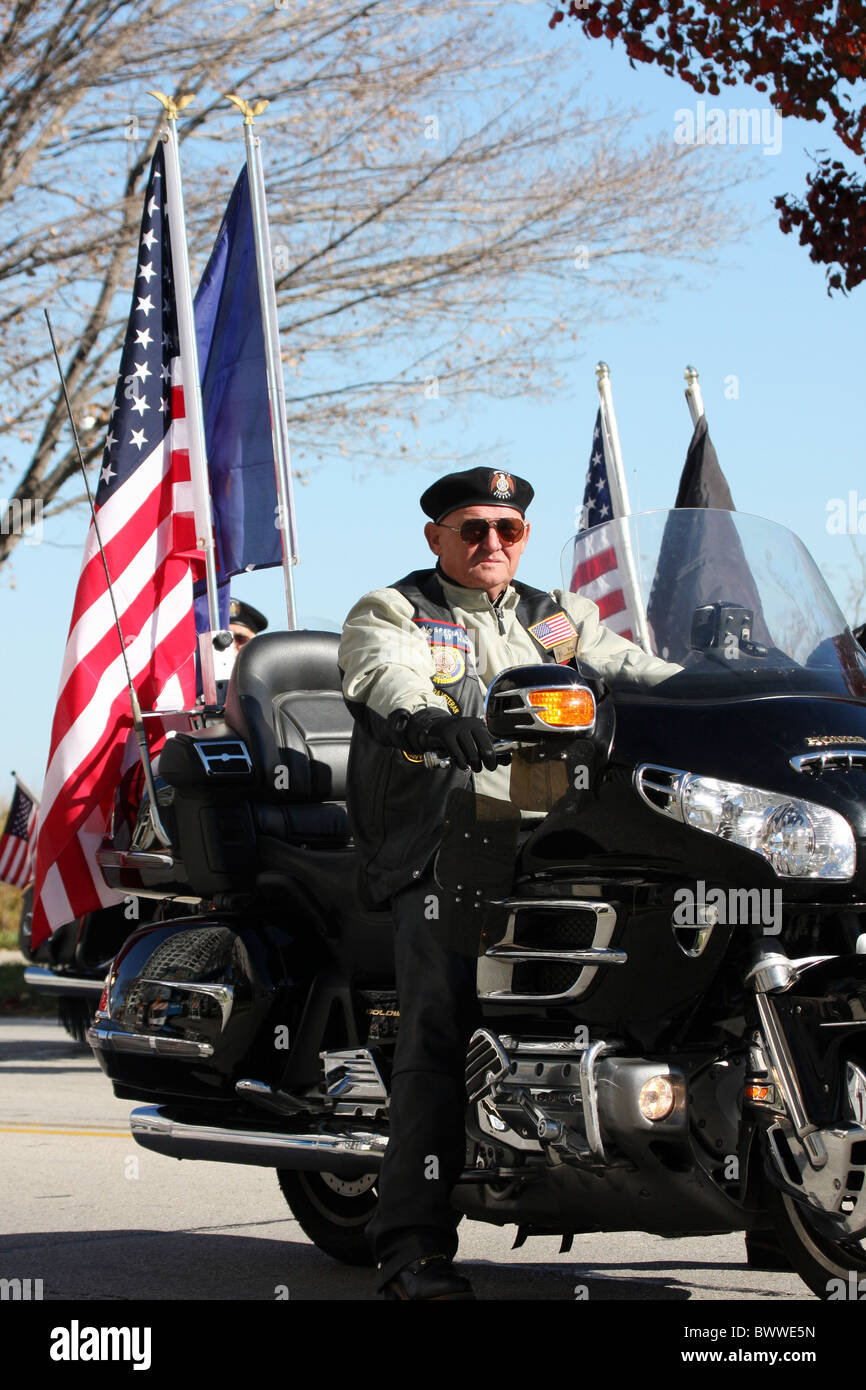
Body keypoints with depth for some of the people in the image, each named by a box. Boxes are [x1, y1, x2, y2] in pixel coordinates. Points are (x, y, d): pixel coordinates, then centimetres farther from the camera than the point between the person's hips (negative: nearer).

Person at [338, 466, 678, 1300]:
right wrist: (426, 716, -35)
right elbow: (385, 671, -11)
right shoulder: (389, 614, 11)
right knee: (442, 1019, -20)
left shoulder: (558, 618, 27)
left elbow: (625, 668, 14)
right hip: (441, 848, -5)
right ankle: (412, 1243, -24)